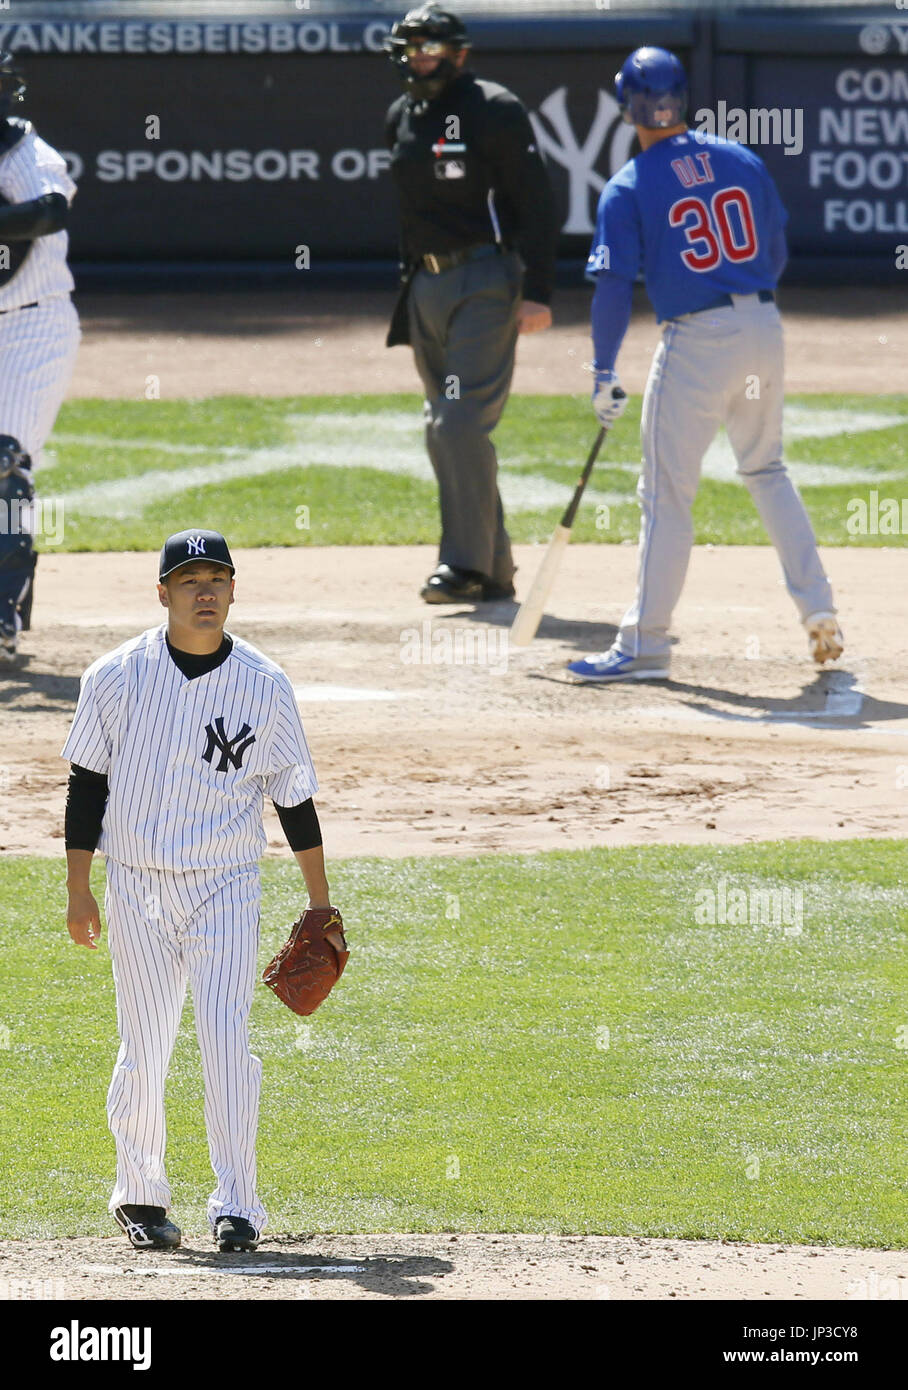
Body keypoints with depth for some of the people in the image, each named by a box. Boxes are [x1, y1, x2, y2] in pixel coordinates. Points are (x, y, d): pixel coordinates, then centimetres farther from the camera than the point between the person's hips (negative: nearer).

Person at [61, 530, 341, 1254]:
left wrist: (321, 901, 5)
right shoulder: (117, 677, -1)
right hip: (137, 887, 0)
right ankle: (140, 1196, 18)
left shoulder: (264, 685, -1)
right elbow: (87, 783, 4)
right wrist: (78, 889, 0)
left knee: (228, 1042, -10)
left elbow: (294, 794, 5)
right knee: (145, 1049, 2)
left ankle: (237, 1204, -5)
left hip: (226, 887, 0)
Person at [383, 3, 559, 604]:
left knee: (464, 423, -16)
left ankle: (467, 565, -13)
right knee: (444, 433, 9)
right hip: (427, 285, 8)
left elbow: (537, 204, -11)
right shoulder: (401, 118, 12)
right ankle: (494, 571, 16)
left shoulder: (495, 110, -9)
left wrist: (537, 292, -17)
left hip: (485, 283, -8)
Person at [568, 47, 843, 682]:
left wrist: (605, 373, -5)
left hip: (696, 341, -5)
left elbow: (614, 286, -10)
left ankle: (645, 644, 2)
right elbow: (777, 253, 13)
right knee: (767, 469, 22)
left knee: (667, 489, 0)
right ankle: (817, 607, 16)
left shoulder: (629, 189, -7)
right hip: (764, 328, 5)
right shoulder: (743, 161, 7)